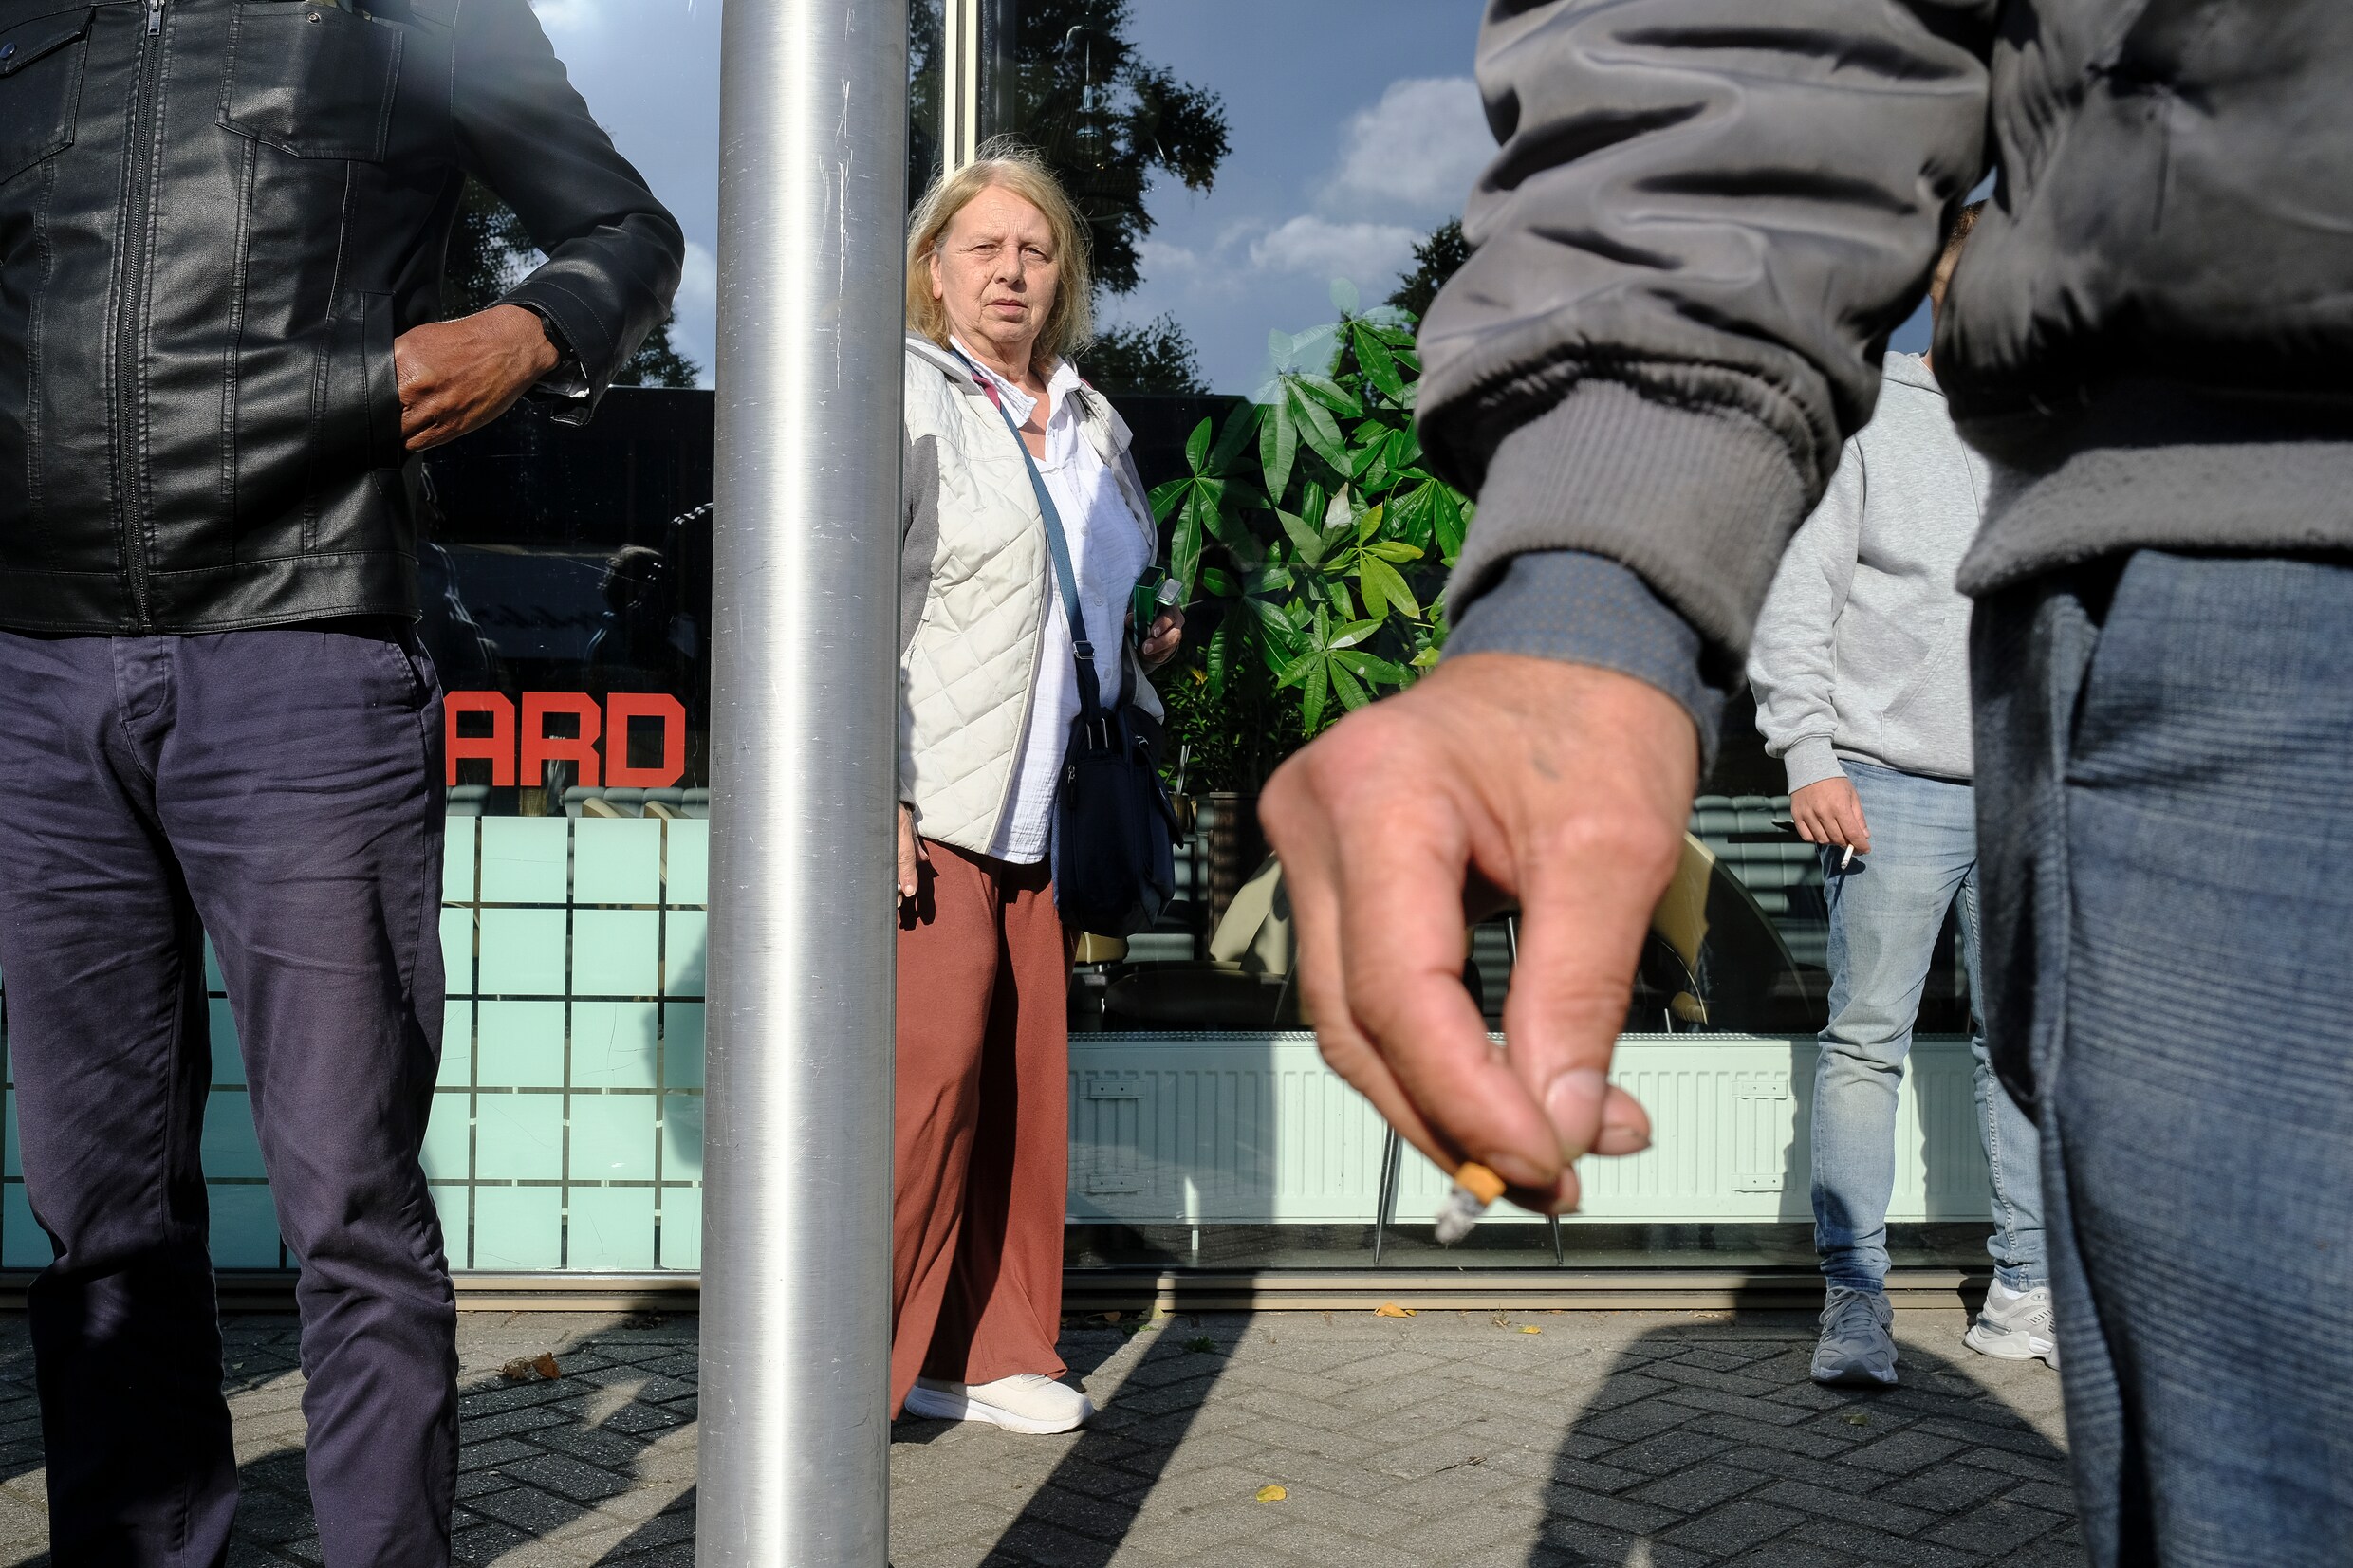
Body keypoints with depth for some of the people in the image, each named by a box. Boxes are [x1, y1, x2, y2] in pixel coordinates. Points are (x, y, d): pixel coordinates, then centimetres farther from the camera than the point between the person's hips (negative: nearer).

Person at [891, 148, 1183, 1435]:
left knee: (1023, 1071, 6)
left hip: (1038, 808, 7)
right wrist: (875, 794, -20)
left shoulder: (1091, 421, 20)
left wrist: (1147, 644, 12)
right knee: (931, 1055, -12)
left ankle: (982, 1354, 17)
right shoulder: (900, 393, -2)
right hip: (926, 801, -7)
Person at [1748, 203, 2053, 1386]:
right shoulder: (1863, 418, 3)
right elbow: (1792, 599, -3)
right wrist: (1809, 755, -11)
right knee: (1865, 1042, -4)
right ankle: (1855, 1297, 3)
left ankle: (2029, 1289, 18)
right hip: (1893, 786, -4)